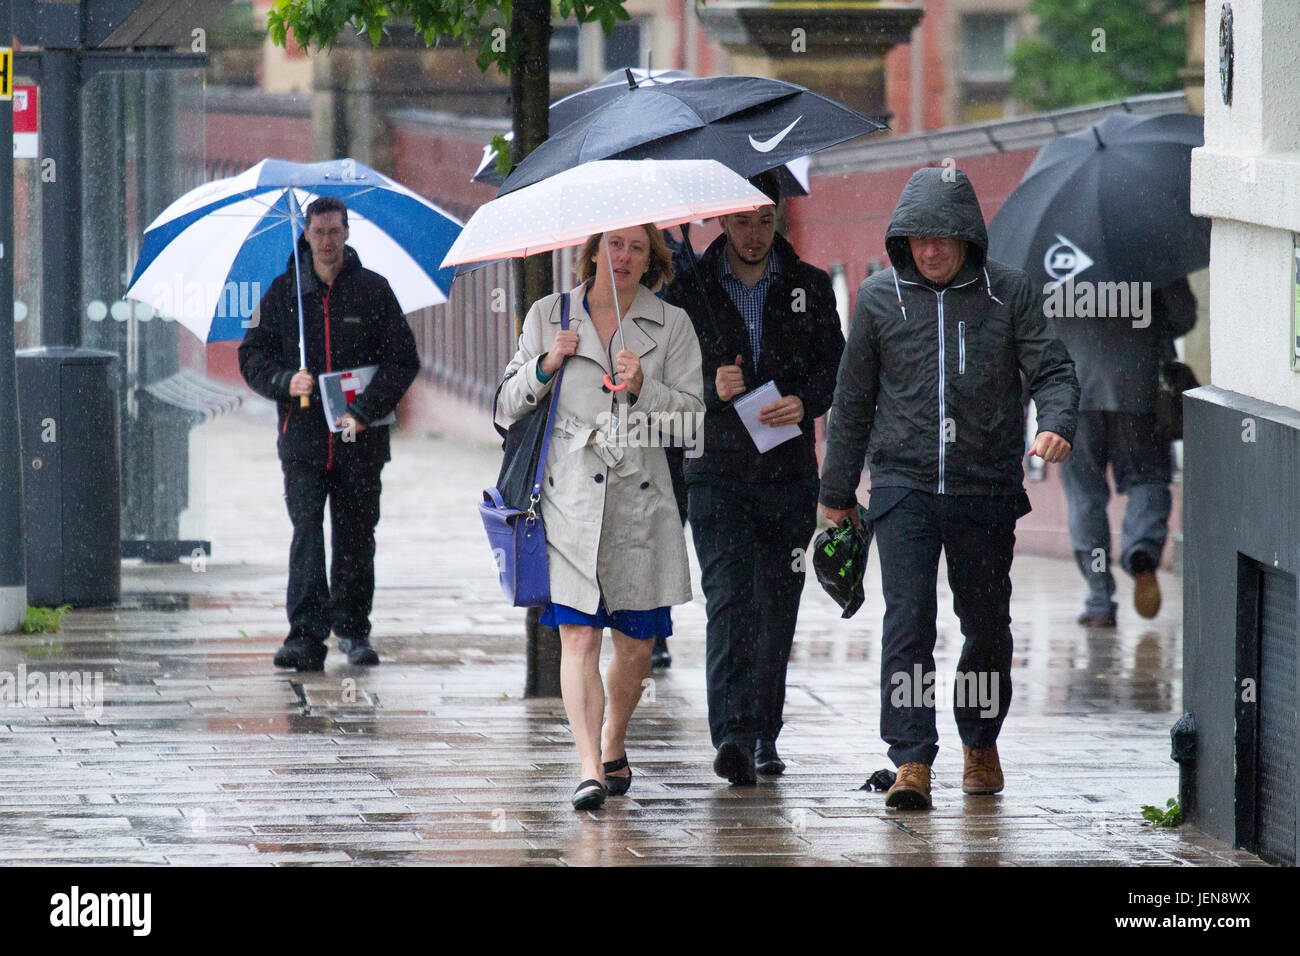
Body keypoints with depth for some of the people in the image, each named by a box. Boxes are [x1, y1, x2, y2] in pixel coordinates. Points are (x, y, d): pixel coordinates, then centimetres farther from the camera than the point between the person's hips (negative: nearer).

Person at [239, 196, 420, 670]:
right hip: (302, 437, 0)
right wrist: (285, 381, -12)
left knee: (356, 537, 7)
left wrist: (365, 410, -12)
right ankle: (305, 636, -14)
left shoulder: (373, 290, 4)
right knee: (306, 531, -10)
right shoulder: (284, 292, 7)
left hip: (360, 439, 0)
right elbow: (252, 356, 9)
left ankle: (352, 629, 22)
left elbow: (403, 359, 1)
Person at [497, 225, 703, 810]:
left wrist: (642, 389, -13)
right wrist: (546, 366, -7)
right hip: (569, 497, -1)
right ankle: (590, 769, -16)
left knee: (635, 642, 6)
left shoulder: (672, 326, 8)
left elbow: (691, 418, 3)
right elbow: (510, 405, 11)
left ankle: (614, 745, 32)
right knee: (579, 636, -12)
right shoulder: (548, 317, 9)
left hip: (641, 500, 1)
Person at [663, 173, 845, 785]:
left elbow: (835, 365, 7)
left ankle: (764, 734, 18)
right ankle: (730, 735, -23)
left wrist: (804, 402, -14)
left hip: (789, 471, 2)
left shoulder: (810, 287, 8)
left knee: (778, 604, 5)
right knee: (728, 598, -15)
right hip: (717, 470, -2)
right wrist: (712, 389, -16)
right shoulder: (689, 288, 4)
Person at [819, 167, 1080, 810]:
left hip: (987, 490, 1)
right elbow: (853, 401, 12)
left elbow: (1051, 369, -1)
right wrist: (837, 493, 15)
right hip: (904, 486, 0)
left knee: (987, 624, 11)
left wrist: (1056, 424, -24)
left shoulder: (1007, 293, 2)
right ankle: (911, 763, -16)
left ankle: (980, 744, 33)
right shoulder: (879, 298, 5)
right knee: (907, 619, -13)